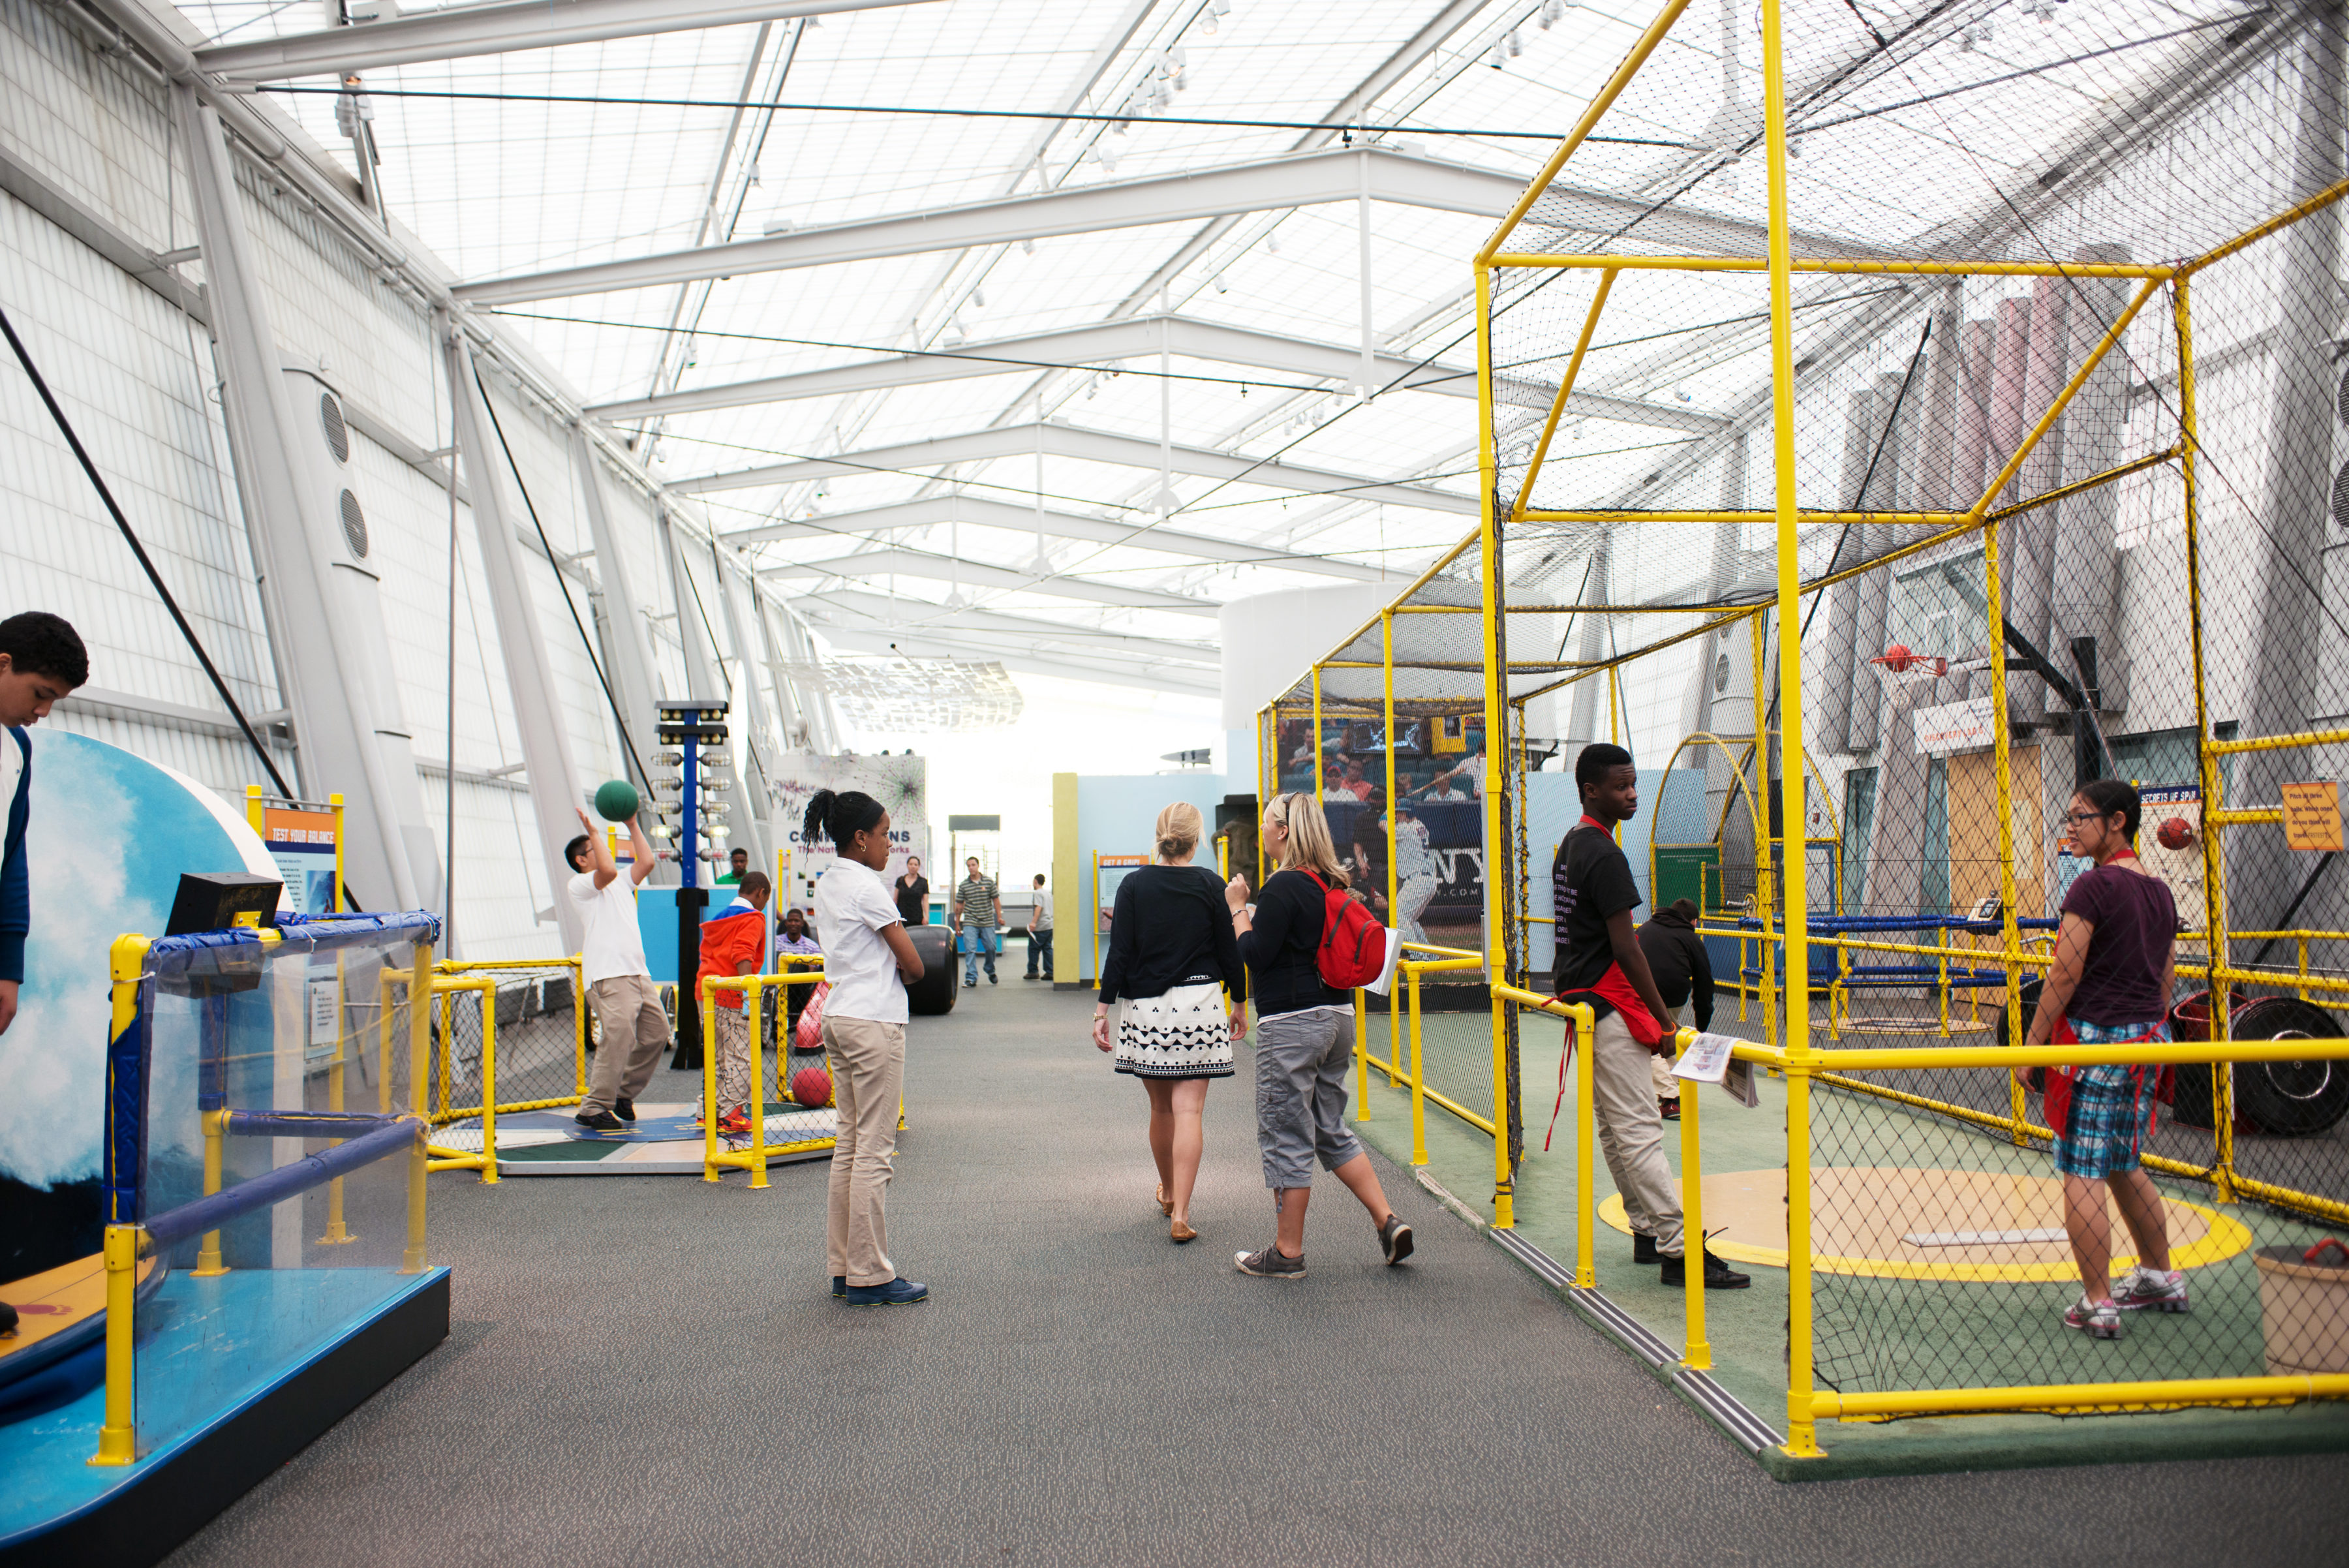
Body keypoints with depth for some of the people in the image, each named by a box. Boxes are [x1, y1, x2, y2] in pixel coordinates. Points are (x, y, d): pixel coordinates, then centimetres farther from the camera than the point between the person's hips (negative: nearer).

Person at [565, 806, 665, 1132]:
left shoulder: (621, 883, 24)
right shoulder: (579, 885, 0)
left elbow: (646, 862, 17)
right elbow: (607, 871, -18)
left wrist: (633, 825, 20)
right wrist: (593, 831, -10)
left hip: (638, 972, 8)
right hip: (608, 974, -8)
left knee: (657, 1032, 8)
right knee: (619, 1037, -17)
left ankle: (623, 1094, 22)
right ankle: (594, 1108, -9)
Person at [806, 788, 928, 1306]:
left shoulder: (827, 885, 14)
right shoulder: (865, 885, -13)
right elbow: (913, 965, -12)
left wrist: (885, 967, 1)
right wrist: (898, 970, 8)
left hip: (838, 1017, 9)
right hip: (874, 1021, -9)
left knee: (850, 1144, 13)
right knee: (874, 1150, -4)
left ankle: (843, 1268, 18)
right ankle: (870, 1276, 1)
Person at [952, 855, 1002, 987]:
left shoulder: (989, 882, 2)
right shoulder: (963, 885, 3)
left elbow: (996, 900, 7)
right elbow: (959, 905, 9)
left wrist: (999, 917, -1)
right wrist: (957, 924, 9)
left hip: (988, 922, 0)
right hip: (970, 923, 0)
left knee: (991, 948, 4)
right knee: (970, 950, -9)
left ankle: (991, 971, 31)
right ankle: (971, 978, -5)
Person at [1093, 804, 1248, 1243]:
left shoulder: (1134, 884, -1)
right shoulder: (1209, 885, -2)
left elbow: (1119, 952, -4)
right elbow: (1229, 951, 3)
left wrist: (1102, 1010, 0)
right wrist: (1239, 1004, 15)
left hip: (1145, 1007, 2)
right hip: (1199, 1004, -2)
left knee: (1161, 1108, 16)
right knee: (1189, 1110, -4)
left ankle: (1168, 1193, 35)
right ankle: (1180, 1215, -11)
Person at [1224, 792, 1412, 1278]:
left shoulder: (1283, 886, -16)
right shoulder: (1332, 884, 10)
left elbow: (1255, 954, -17)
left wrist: (1238, 908, -5)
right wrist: (1253, 914, 19)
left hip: (1292, 1024, -9)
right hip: (1337, 1015, 9)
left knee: (1285, 1140, 1)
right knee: (1331, 1131, 19)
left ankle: (1286, 1253, 10)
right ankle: (1388, 1221, 13)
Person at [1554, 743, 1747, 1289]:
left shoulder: (1570, 846, 14)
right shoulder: (1603, 854, -17)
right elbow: (1626, 949, -20)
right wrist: (1664, 1018, -16)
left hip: (1582, 999, 11)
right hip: (1611, 1007, -10)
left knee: (1617, 1129, 13)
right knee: (1639, 1130, -12)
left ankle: (1648, 1232, 20)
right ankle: (1678, 1251, -12)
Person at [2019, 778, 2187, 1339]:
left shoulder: (2094, 886, -13)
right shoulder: (2160, 891, 12)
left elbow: (2065, 975, -16)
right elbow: (2167, 979, 17)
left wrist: (2032, 1043, -11)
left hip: (2095, 1039, -9)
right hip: (2147, 1040, 9)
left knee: (2082, 1173, -4)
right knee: (2124, 1166, 22)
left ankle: (2098, 1305, -3)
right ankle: (2161, 1279, 33)